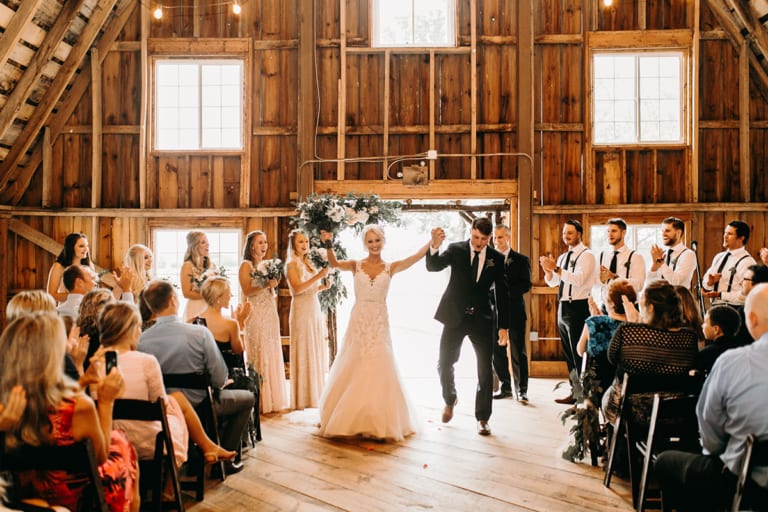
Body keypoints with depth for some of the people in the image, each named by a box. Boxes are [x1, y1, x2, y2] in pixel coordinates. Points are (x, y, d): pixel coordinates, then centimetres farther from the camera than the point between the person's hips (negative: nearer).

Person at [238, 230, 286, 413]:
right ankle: (260, 402, 0)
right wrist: (266, 285, -21)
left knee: (272, 355, 8)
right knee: (259, 356, -5)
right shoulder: (246, 265, -4)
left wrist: (274, 284, 1)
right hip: (256, 314, -7)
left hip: (271, 314, 7)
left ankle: (272, 400, 15)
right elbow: (247, 291, -13)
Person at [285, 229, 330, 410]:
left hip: (315, 309, 7)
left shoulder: (308, 263, 15)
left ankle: (314, 393, 17)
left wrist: (323, 287, 2)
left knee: (316, 351, 9)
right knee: (303, 352, -4)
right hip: (301, 310, -7)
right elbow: (297, 288, -18)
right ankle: (302, 398, 4)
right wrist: (318, 276, -23)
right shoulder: (291, 264, -6)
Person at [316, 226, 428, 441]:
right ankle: (350, 420, 20)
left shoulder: (390, 268, 4)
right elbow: (334, 263, -16)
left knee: (378, 373, 1)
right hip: (358, 322, 0)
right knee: (352, 372, 5)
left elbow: (417, 256, -8)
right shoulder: (356, 265, 3)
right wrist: (329, 245, -33)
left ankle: (379, 422, 13)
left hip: (379, 323, 0)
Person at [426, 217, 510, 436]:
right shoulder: (455, 249, -3)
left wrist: (503, 326, 1)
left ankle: (482, 418, 12)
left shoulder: (496, 258, 0)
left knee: (486, 370, 0)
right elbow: (433, 266, -18)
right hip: (455, 316, 0)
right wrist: (434, 246, -39)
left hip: (482, 319, 1)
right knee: (444, 363, 4)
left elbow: (501, 293, 4)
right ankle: (449, 400, 33)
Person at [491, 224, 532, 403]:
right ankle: (505, 387, 20)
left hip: (514, 312, -3)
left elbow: (526, 285, -7)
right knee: (497, 353, 7)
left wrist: (506, 290, -19)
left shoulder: (521, 260, 2)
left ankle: (521, 390, 8)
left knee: (518, 353, 0)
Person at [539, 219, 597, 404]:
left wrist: (556, 268, -28)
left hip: (577, 307, -8)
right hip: (562, 307, 8)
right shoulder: (563, 257, 16)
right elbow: (552, 282, 15)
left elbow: (578, 279, -23)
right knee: (568, 354, 14)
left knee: (579, 354, -5)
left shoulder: (586, 255, -8)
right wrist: (548, 269, -5)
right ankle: (575, 391, 22)